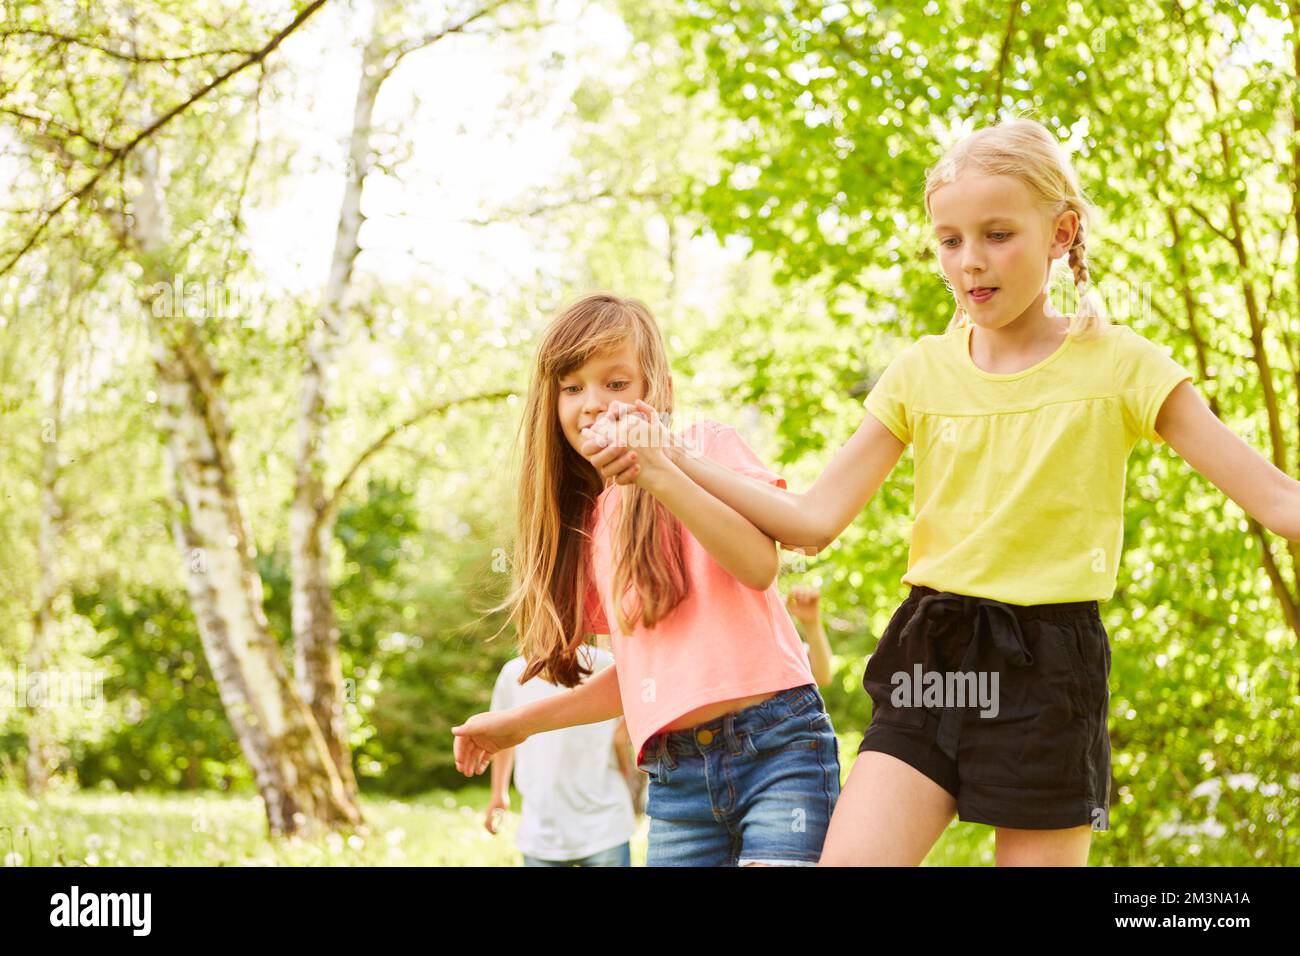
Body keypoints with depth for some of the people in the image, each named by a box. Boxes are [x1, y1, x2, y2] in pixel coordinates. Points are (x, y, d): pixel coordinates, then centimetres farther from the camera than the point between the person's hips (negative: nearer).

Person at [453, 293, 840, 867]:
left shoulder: (707, 445, 2)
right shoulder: (589, 522, 18)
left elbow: (760, 565, -15)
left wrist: (660, 473, -24)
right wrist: (519, 723, 19)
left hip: (775, 748, -5)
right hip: (675, 774, 5)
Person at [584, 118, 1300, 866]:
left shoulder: (1115, 363, -1)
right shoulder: (923, 373, 8)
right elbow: (815, 520, 6)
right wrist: (670, 464, -3)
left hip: (1049, 670, -3)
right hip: (929, 659, 3)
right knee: (848, 856, -13)